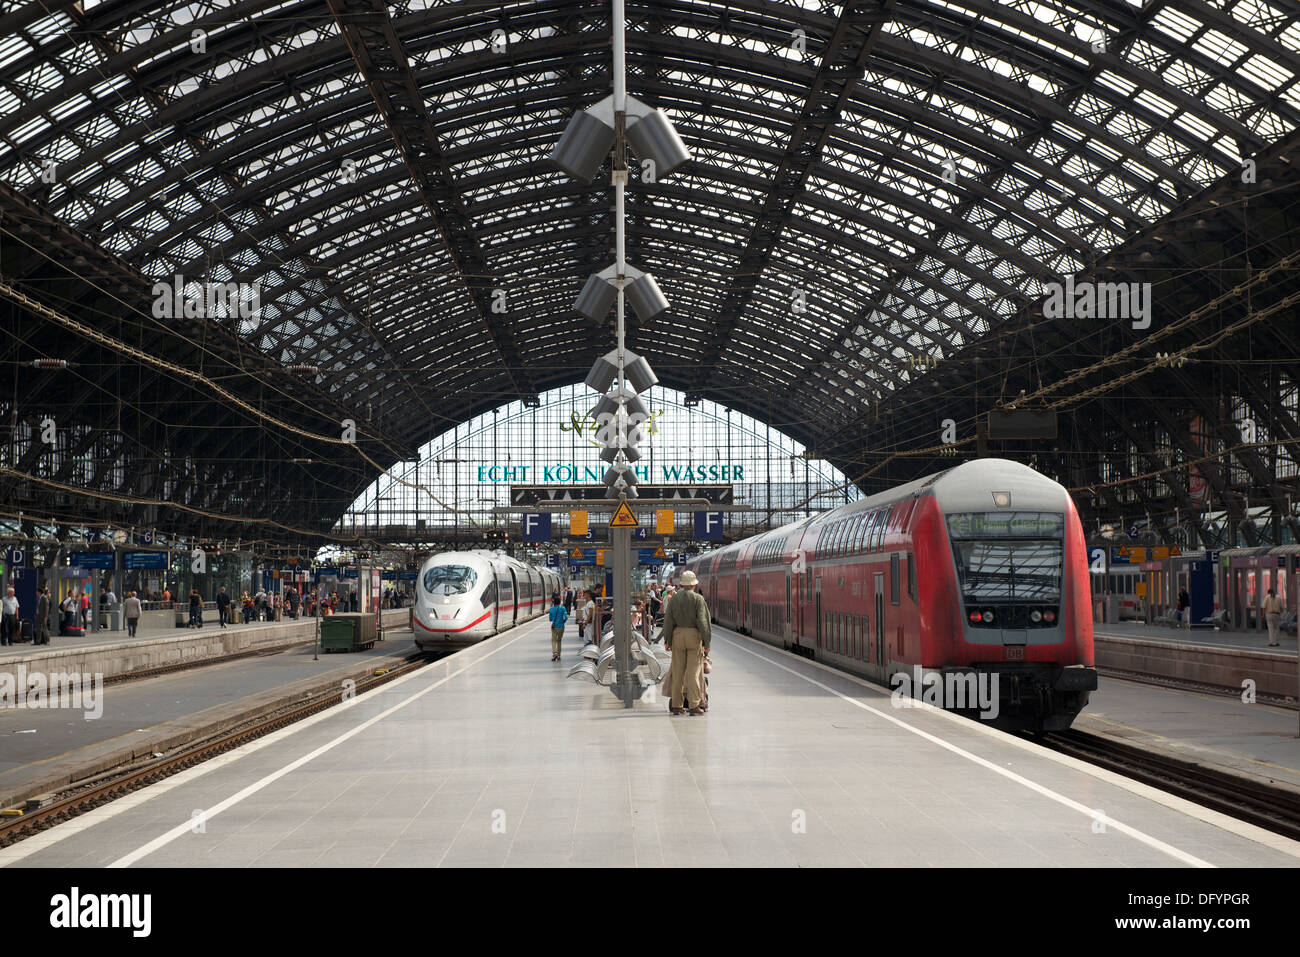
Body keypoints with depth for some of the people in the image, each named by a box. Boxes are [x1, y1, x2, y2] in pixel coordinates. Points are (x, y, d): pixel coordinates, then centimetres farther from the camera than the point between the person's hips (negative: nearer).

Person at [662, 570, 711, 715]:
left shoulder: (675, 598, 5)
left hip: (678, 634, 3)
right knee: (693, 671, -2)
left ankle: (676, 705, 8)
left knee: (678, 671, 7)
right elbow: (703, 621, -9)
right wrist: (707, 642, -6)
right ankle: (694, 705, -6)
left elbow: (668, 619, 1)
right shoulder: (698, 599, -4)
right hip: (694, 635, -3)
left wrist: (667, 639, 6)